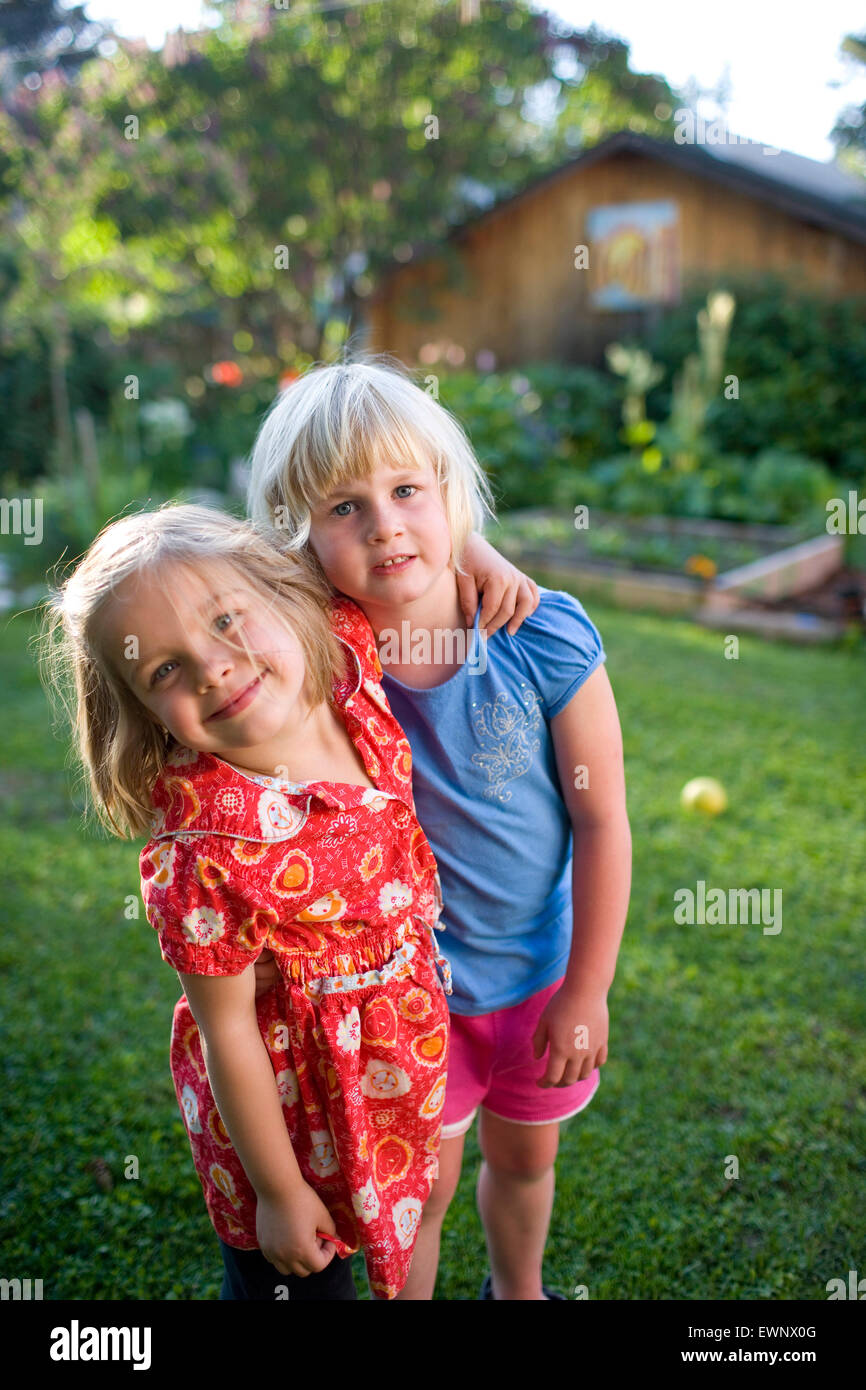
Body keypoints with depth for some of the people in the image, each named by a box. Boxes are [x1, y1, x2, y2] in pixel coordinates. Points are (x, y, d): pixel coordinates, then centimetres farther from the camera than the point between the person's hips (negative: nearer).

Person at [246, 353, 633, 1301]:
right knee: (421, 1184, 16)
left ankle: (517, 1289, 57)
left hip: (541, 969, 1)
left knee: (524, 1157, 26)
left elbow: (602, 821, -14)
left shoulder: (546, 639, -23)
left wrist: (586, 991, -9)